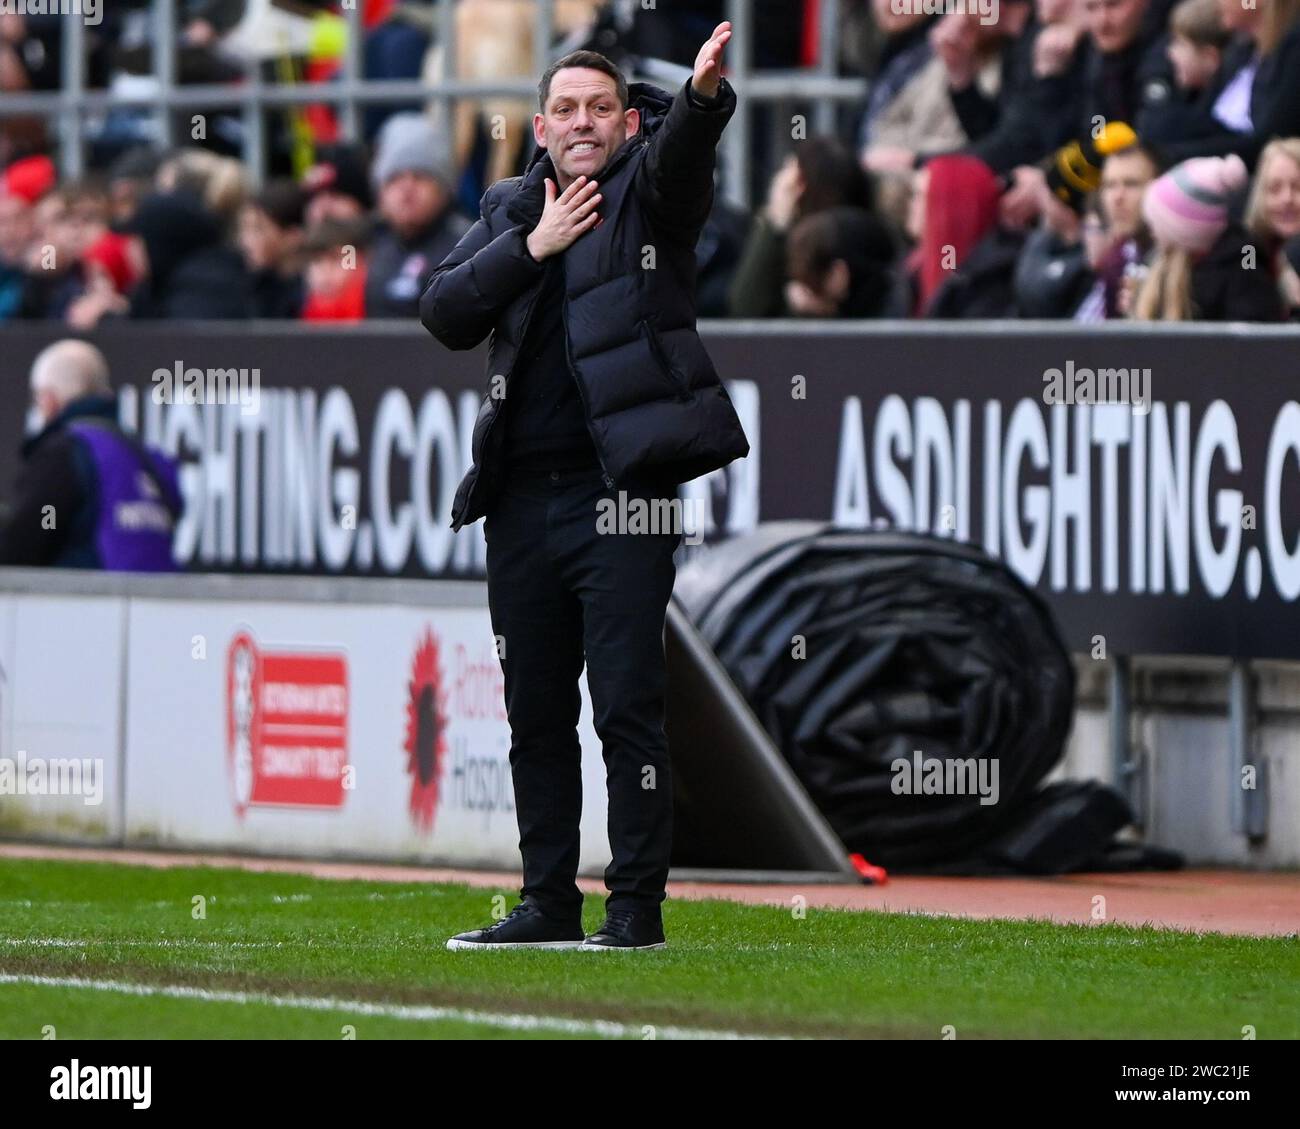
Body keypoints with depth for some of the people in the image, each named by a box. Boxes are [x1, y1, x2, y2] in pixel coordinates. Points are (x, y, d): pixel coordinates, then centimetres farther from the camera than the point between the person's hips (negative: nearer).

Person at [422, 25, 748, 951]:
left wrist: (705, 93, -42)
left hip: (621, 492, -5)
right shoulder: (511, 210, 16)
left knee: (628, 708, -8)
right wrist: (532, 248, -5)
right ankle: (549, 903, 18)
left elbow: (683, 146, -20)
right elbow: (444, 314, 6)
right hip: (521, 500, 5)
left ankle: (637, 908, -5)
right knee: (536, 716, 10)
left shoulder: (649, 189, 3)